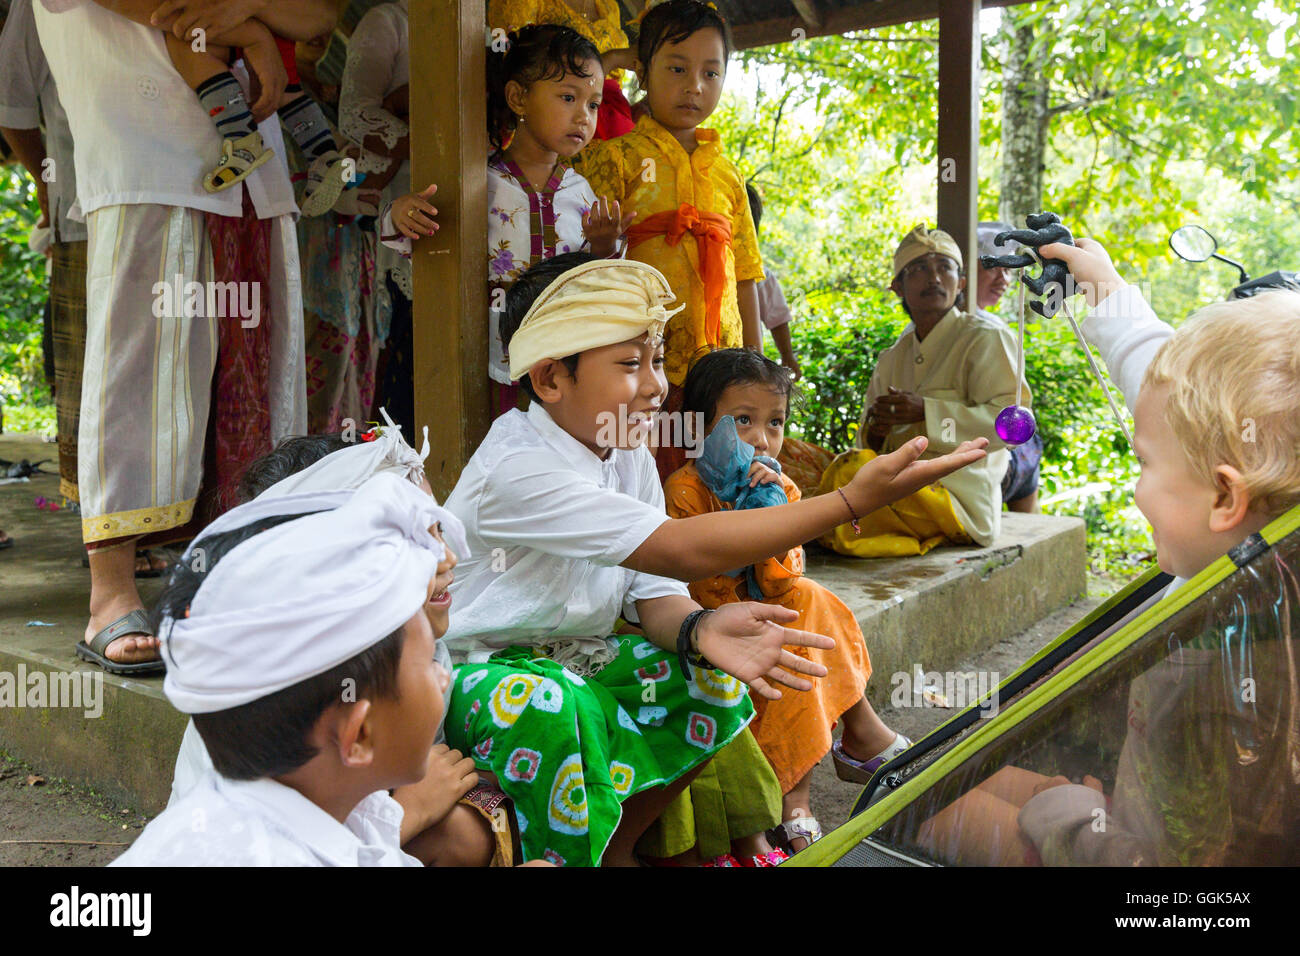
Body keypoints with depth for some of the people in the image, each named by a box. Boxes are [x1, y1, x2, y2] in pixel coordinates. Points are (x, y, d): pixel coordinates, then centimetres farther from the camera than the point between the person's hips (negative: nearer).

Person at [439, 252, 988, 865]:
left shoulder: (630, 458, 0)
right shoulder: (517, 467, -29)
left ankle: (615, 847, 9)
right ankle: (562, 853, -9)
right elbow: (683, 550, -35)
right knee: (551, 708, -38)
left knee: (713, 680, -7)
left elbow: (654, 594, -4)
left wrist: (697, 630, -31)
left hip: (567, 654, 8)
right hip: (473, 666, -8)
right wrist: (853, 500, -37)